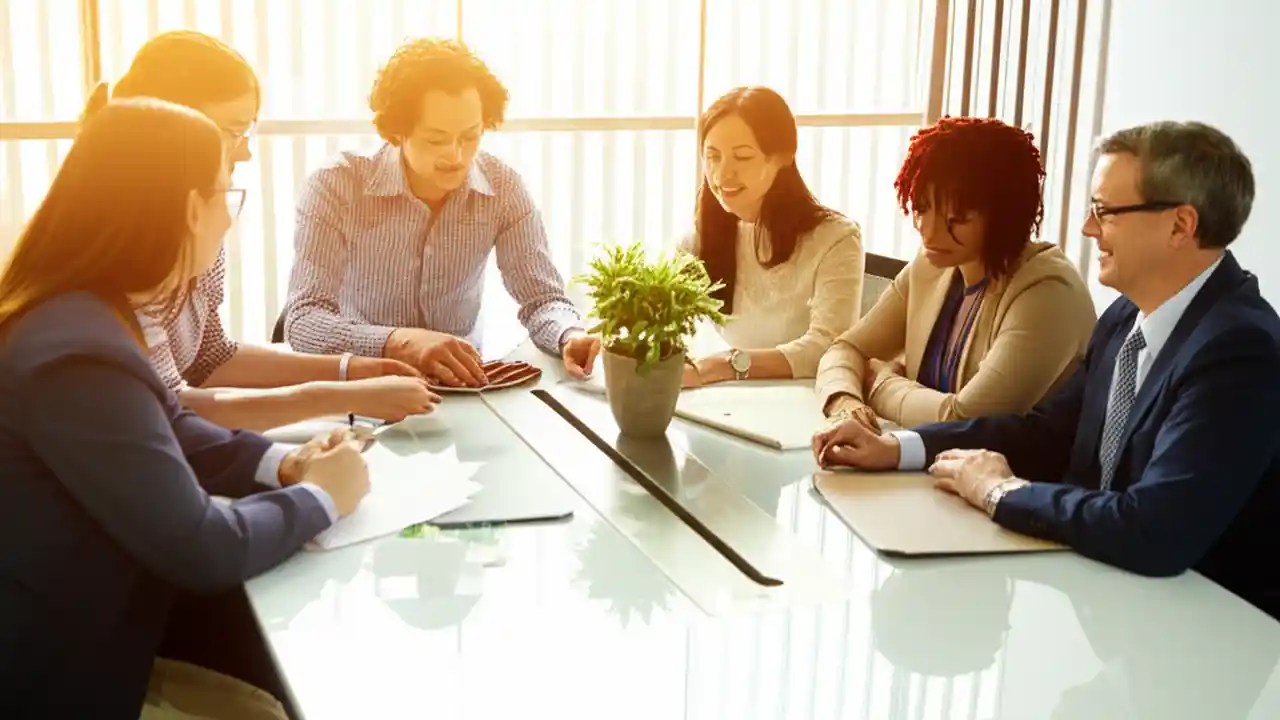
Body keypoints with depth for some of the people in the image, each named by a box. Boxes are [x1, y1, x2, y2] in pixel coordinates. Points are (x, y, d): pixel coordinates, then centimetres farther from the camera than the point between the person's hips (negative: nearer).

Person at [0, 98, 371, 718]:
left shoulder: (81, 312, 2)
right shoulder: (80, 353, -30)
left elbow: (166, 428, 16)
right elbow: (205, 549, -26)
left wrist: (281, 463, -2)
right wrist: (320, 495, -10)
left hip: (86, 639, 9)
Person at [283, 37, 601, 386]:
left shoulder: (503, 188, -6)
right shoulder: (335, 186, -15)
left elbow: (542, 298, -5)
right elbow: (302, 319, -23)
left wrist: (571, 336, -30)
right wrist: (401, 342, -41)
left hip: (459, 387, 2)